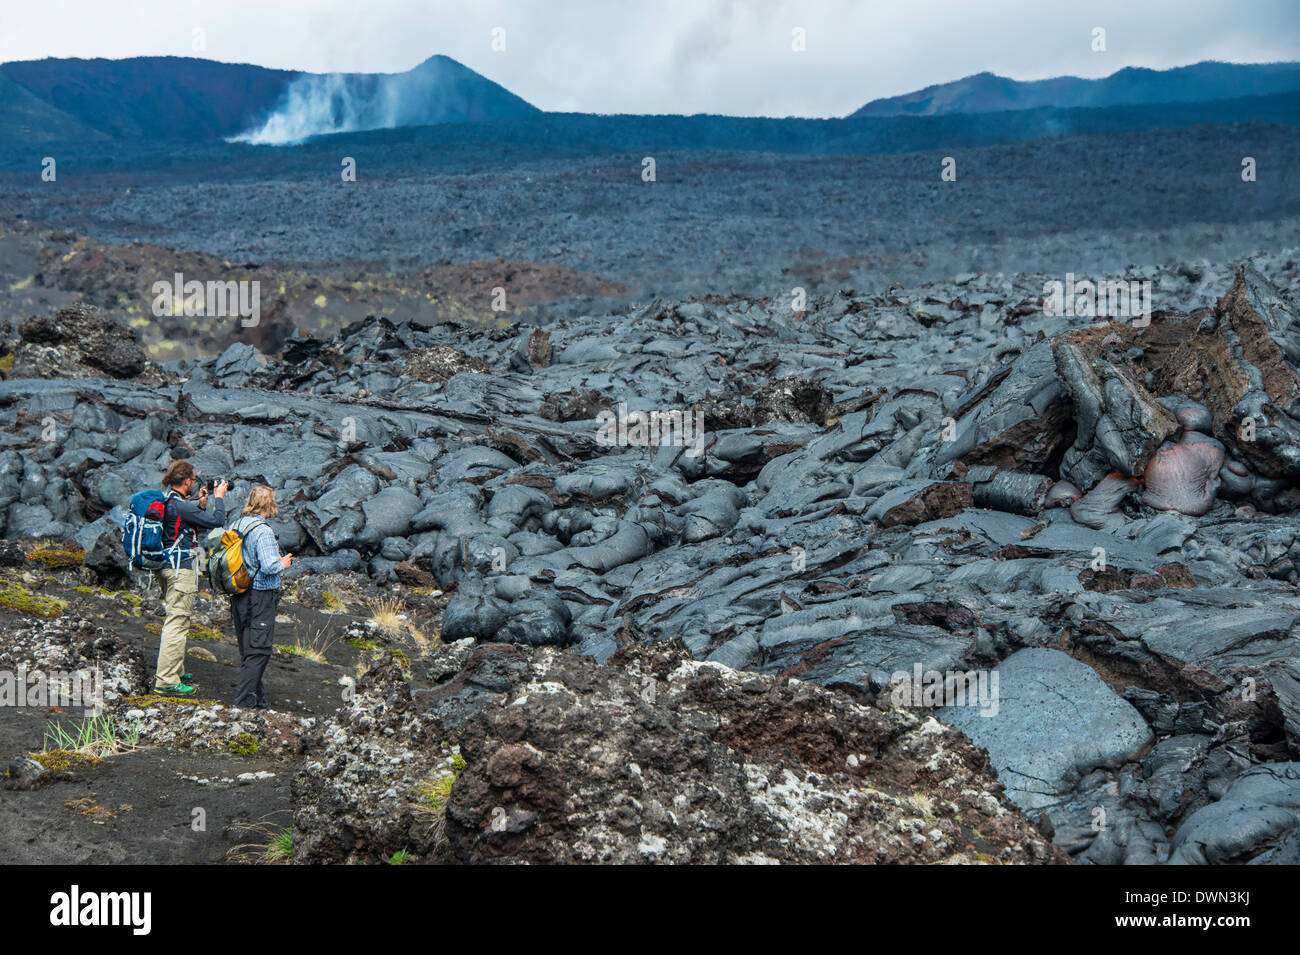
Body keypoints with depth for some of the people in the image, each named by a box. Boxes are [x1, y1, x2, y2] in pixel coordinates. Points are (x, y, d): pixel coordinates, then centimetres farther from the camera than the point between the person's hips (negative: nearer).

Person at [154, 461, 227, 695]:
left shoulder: (167, 502, 9)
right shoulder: (180, 506, -20)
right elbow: (216, 521, -18)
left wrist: (200, 506, 13)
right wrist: (219, 497, -4)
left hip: (168, 566, 10)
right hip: (181, 569, -10)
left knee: (175, 621, 19)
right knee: (177, 623, -8)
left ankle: (176, 672, 30)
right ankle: (166, 681, -8)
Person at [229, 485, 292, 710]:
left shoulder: (237, 526, 6)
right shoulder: (263, 531, -18)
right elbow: (268, 567, -25)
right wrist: (283, 564, -4)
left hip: (239, 596, 8)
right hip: (260, 596, -8)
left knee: (247, 649, 15)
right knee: (259, 651, -2)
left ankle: (257, 698, 25)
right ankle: (245, 701, -3)